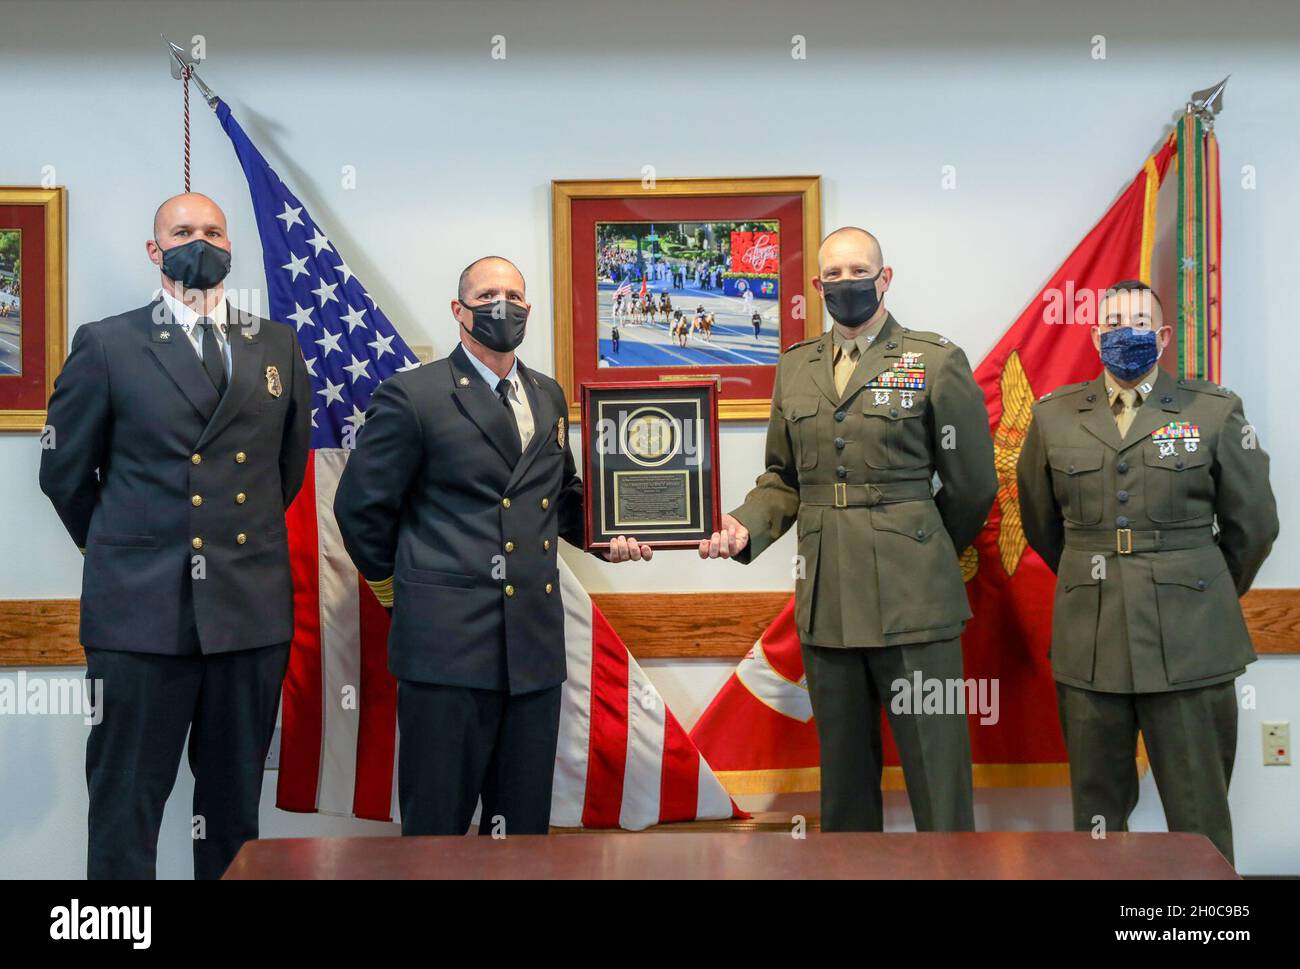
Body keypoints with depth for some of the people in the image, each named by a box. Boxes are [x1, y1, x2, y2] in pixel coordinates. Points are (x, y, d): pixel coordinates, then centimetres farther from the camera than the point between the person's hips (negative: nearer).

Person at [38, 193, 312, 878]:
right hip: (142, 609, -3)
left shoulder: (277, 346, 10)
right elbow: (64, 471, 8)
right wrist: (118, 550, 13)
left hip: (251, 608, 3)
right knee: (125, 805, 4)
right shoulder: (107, 344, 1)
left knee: (235, 803, 13)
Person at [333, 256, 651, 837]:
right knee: (437, 824, 5)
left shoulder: (549, 397, 14)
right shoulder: (412, 396, -5)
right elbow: (361, 505, 0)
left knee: (526, 822, 13)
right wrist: (394, 586, 6)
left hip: (536, 641, 6)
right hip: (448, 642, -5)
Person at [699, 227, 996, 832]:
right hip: (825, 602, 4)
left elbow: (971, 486, 3)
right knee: (843, 771, 13)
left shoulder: (936, 361, -1)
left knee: (937, 772, 0)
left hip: (911, 600, -4)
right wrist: (746, 527, -2)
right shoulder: (794, 368, 12)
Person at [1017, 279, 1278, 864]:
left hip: (1188, 642, -2)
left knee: (1199, 814, 3)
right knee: (1097, 810, 10)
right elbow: (1040, 522, 18)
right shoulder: (1054, 416, 7)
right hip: (1088, 641, 2)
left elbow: (1252, 524, 9)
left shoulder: (1215, 411, 2)